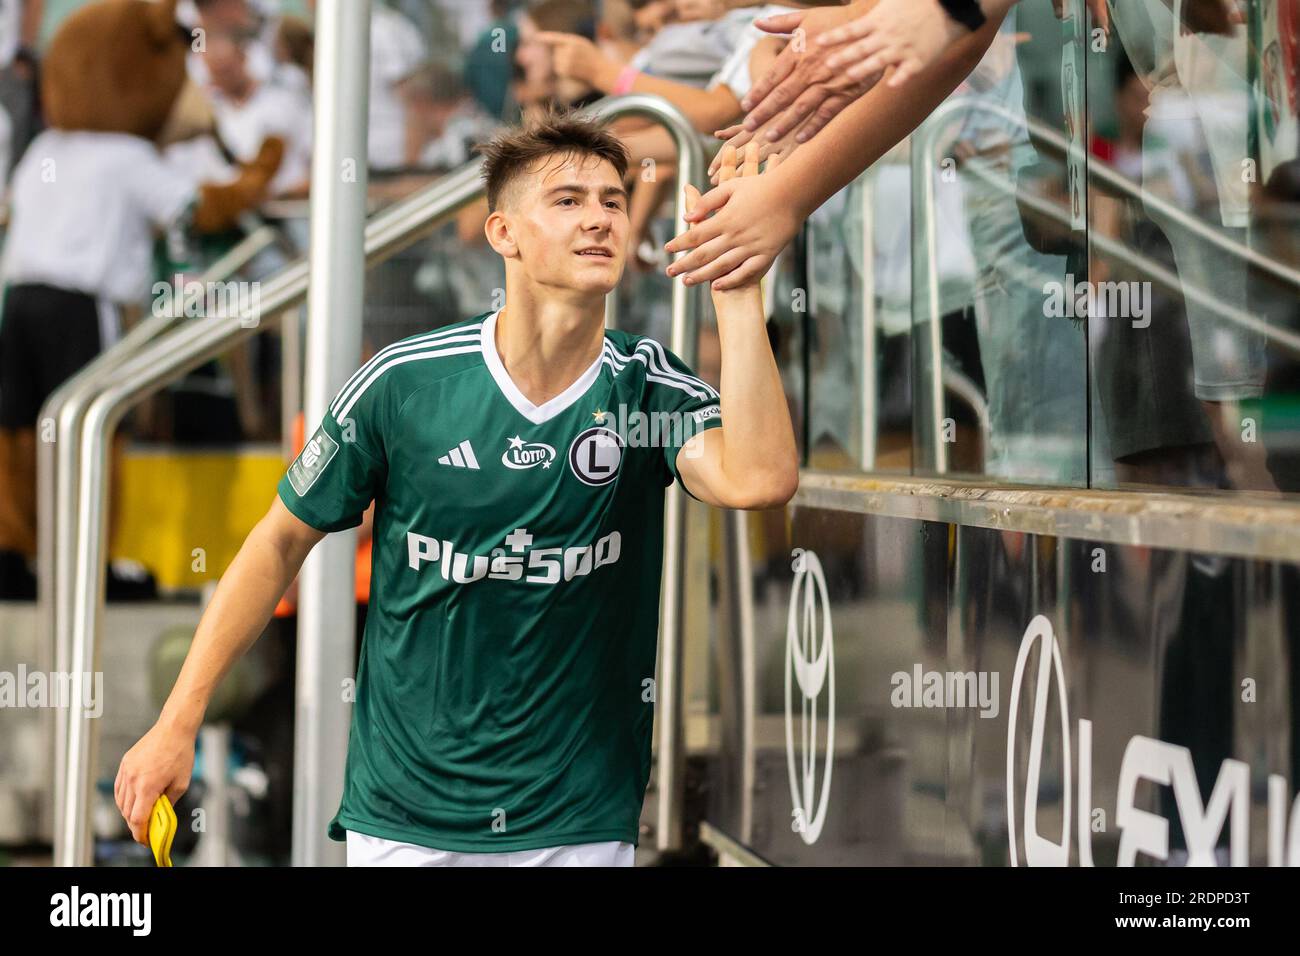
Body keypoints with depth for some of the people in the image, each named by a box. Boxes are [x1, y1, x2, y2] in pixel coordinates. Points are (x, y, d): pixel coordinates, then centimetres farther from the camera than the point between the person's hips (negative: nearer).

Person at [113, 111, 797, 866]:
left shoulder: (649, 388, -7)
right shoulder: (404, 382, -8)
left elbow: (760, 480, -27)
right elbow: (283, 542, 2)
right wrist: (177, 725, 0)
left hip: (580, 826, 1)